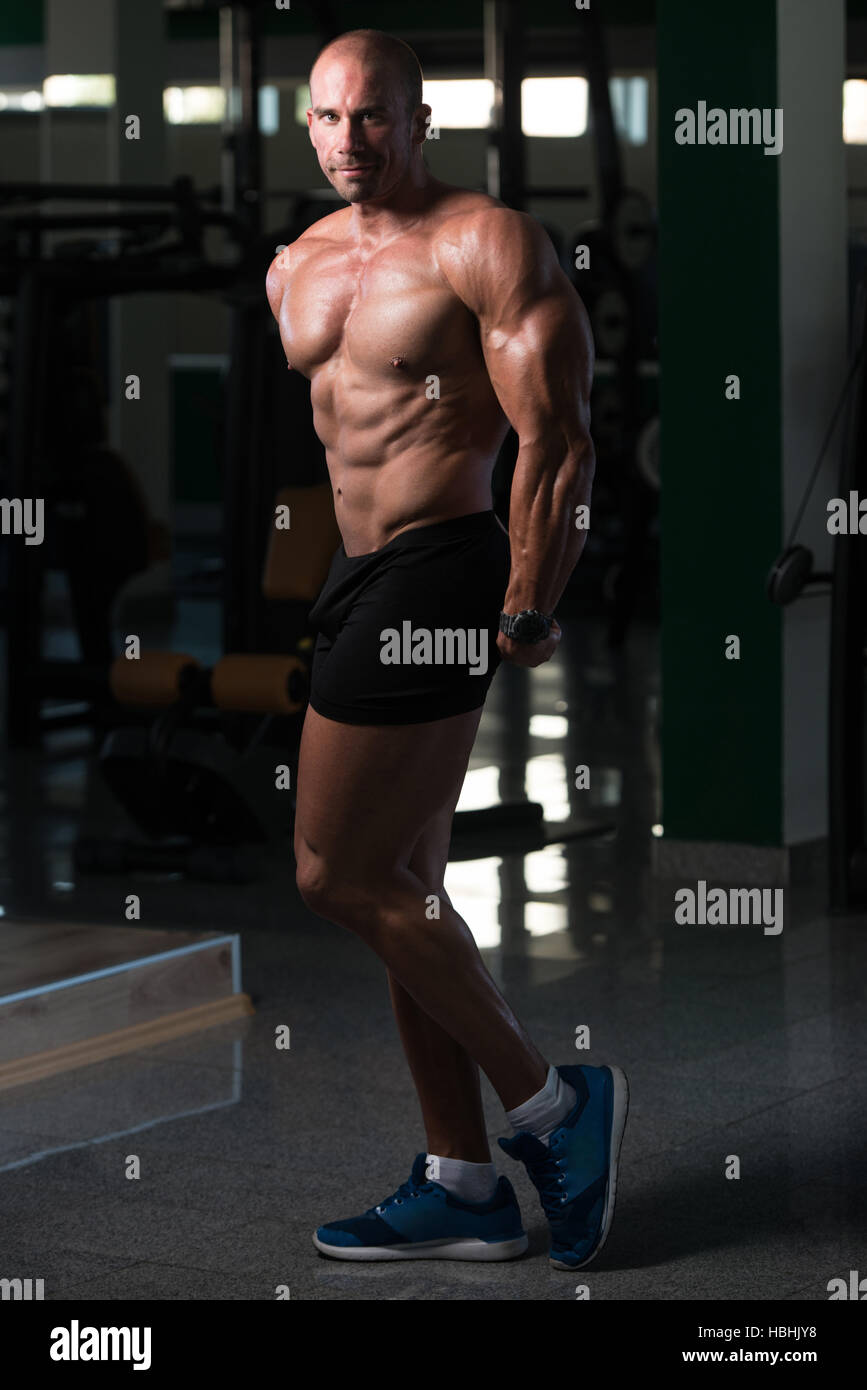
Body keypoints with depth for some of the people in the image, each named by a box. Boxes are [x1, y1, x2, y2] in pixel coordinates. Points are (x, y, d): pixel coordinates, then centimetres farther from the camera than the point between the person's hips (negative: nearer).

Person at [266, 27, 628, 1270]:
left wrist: (525, 614, -17)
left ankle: (552, 1104, 4)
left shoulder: (486, 242, -11)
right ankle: (463, 1187, 17)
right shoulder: (299, 267, 13)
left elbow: (558, 441, -15)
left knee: (338, 875, -8)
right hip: (358, 579, 9)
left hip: (436, 574, -9)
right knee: (399, 890, 10)